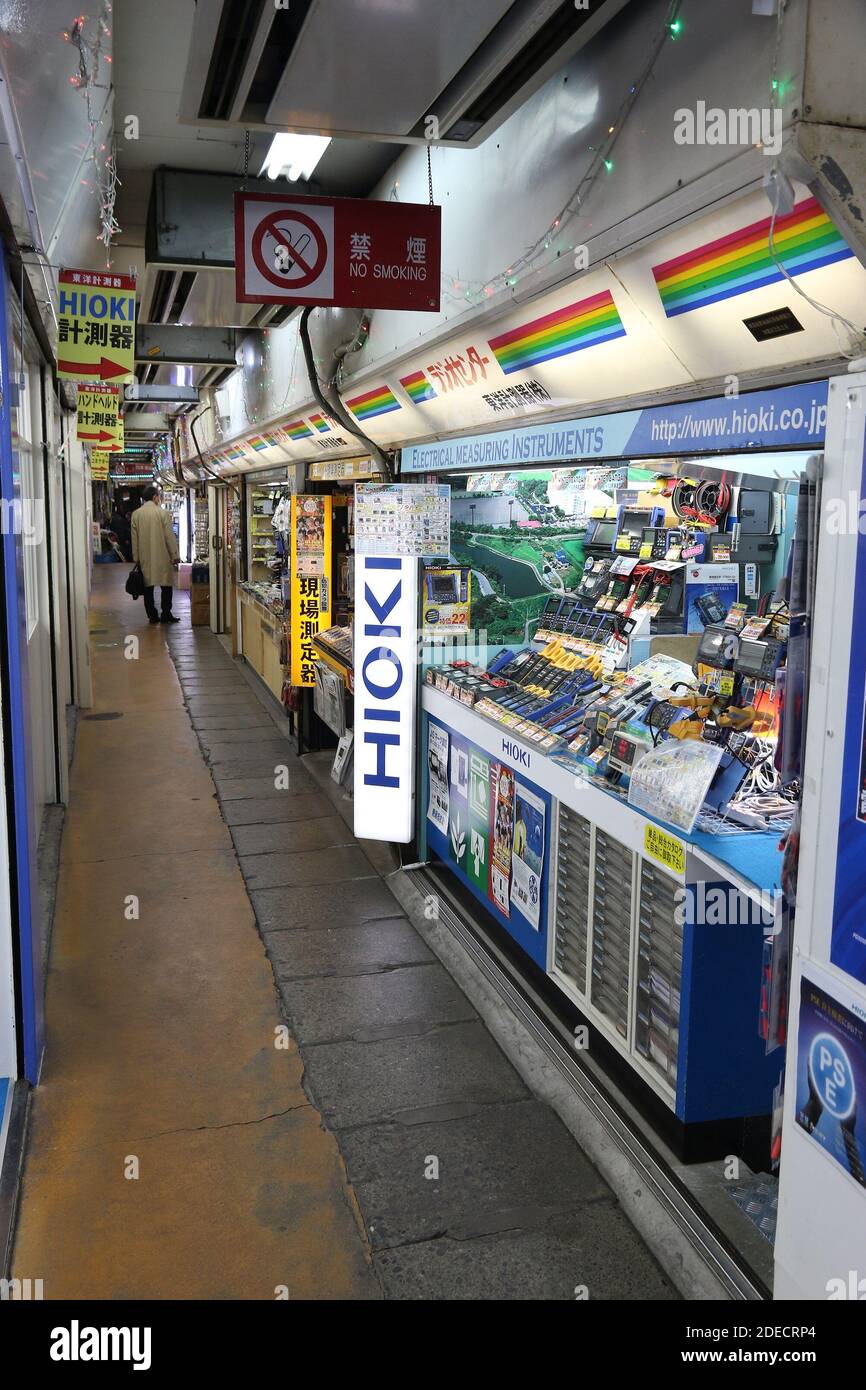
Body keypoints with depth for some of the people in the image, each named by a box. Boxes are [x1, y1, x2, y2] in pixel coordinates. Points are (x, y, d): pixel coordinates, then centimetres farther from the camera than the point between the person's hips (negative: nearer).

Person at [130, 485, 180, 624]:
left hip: (144, 558, 3)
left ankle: (152, 615, 8)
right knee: (166, 586, 6)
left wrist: (136, 558, 12)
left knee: (148, 587, 8)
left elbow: (134, 538, 5)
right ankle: (166, 614, 4)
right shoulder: (162, 513, -8)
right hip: (162, 557, -3)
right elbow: (170, 536, -7)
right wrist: (174, 556, 0)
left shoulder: (136, 514, 2)